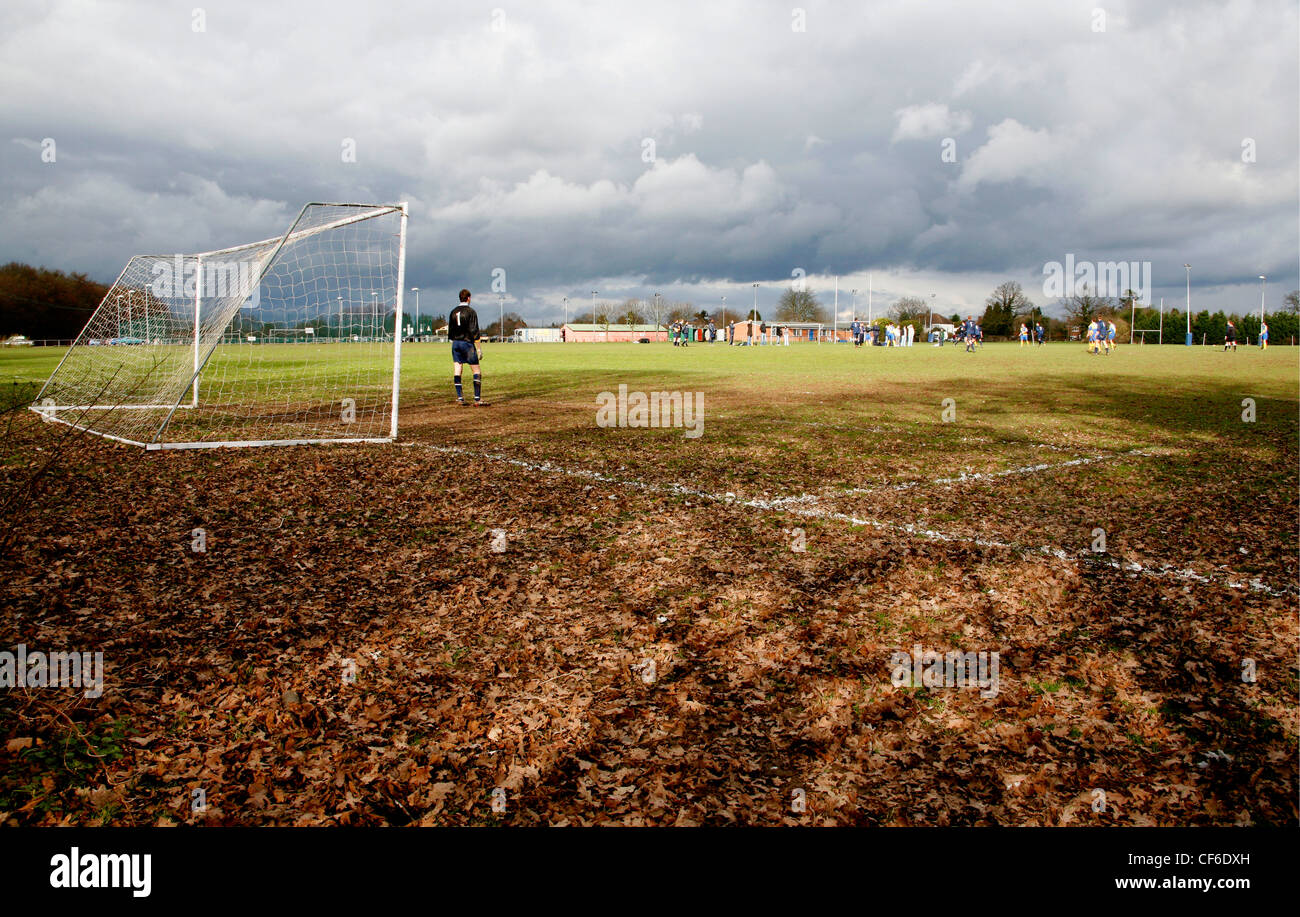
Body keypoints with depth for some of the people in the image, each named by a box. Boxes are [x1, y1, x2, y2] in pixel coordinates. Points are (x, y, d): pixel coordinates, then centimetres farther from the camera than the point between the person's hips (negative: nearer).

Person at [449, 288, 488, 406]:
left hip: (455, 343, 6)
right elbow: (474, 331, -11)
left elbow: (450, 330, 13)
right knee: (476, 371, -2)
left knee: (457, 371, 5)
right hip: (467, 343, -6)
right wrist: (479, 348, -10)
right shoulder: (470, 311, -7)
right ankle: (477, 399, -8)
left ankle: (460, 398, 5)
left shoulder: (453, 312, 11)